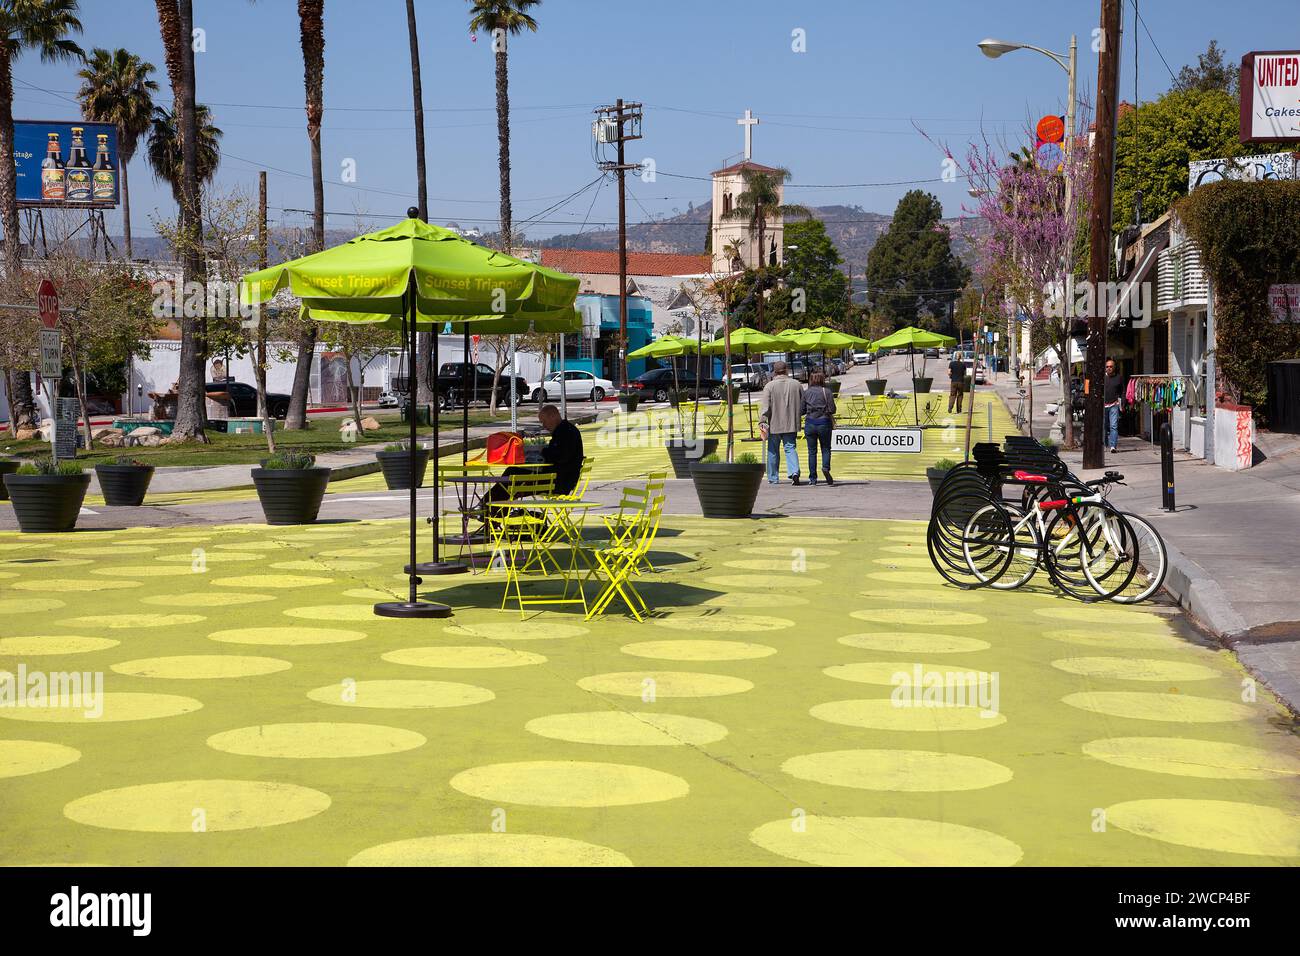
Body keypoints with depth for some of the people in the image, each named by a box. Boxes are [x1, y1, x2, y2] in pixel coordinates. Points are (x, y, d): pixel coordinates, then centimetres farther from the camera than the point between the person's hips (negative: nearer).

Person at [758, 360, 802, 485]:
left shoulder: (769, 386, -7)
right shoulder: (797, 385, 4)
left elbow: (765, 406, -14)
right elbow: (803, 405, 11)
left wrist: (762, 421, -15)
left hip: (774, 425, -2)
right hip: (791, 424, 2)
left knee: (773, 451, 10)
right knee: (790, 448, 4)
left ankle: (773, 478, 17)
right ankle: (794, 471, -19)